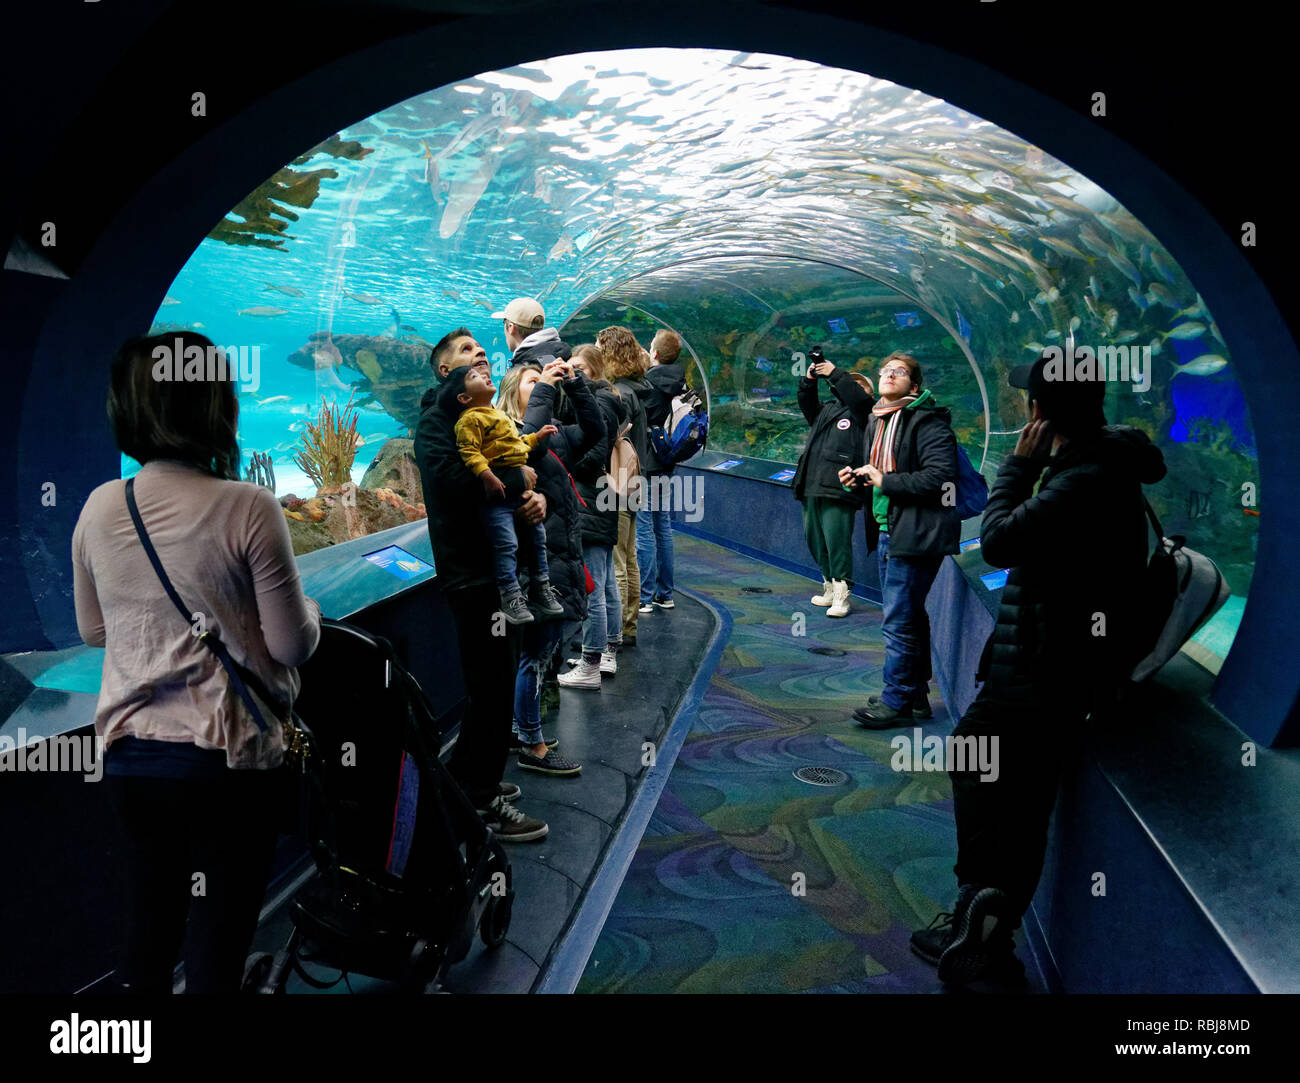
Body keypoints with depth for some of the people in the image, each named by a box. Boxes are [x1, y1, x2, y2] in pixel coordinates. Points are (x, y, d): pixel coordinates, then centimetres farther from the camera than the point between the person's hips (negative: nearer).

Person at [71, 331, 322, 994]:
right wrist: (309, 609, 9)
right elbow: (292, 646, -11)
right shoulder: (247, 509, -15)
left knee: (146, 941, 20)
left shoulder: (100, 508, 0)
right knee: (215, 955, 7)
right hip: (227, 760, -5)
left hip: (130, 758, 5)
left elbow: (92, 631, 14)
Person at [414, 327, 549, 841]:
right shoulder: (437, 418, -8)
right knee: (493, 688, -5)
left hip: (503, 565, 9)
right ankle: (482, 802, 6)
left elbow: (523, 466, 17)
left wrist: (538, 495, -7)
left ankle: (466, 780, 32)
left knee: (493, 685, 18)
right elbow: (452, 477, -26)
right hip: (473, 572, -9)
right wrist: (518, 479, -14)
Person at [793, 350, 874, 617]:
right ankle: (829, 587, 24)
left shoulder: (862, 411, 5)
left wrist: (834, 373, -10)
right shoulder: (827, 409, 26)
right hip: (812, 487, 8)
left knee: (837, 540, -11)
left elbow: (857, 395, -13)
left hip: (837, 488, -8)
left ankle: (841, 594, -6)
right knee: (815, 539, 12)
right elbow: (807, 403, 20)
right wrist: (809, 380, 5)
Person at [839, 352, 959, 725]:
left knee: (899, 621, -7)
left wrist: (886, 481, -19)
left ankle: (896, 700, 4)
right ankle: (915, 694, 27)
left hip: (915, 535, -9)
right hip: (887, 531, 9)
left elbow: (941, 477, -22)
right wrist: (858, 478, 9)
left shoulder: (927, 421, -12)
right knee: (909, 617, 16)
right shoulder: (877, 422, 17)